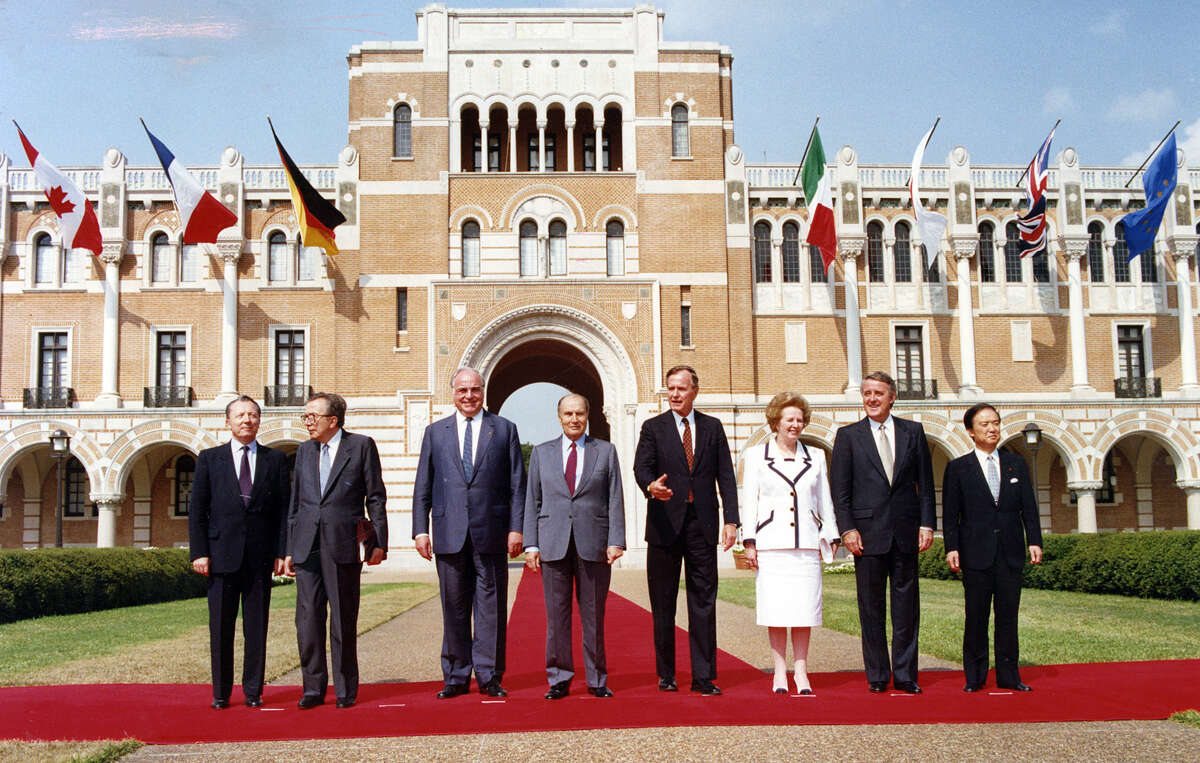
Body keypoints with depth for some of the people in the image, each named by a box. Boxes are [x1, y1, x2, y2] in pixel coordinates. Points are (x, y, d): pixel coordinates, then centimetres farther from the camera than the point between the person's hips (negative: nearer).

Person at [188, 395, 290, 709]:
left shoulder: (275, 459, 9)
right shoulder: (209, 459, 8)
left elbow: (284, 509, 6)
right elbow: (197, 509, 5)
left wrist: (282, 552, -2)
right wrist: (199, 552, -4)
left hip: (261, 557, 0)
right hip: (222, 556, 0)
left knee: (257, 628, 4)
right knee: (220, 628, 4)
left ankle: (253, 691, 14)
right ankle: (221, 692, 15)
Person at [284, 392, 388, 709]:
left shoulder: (361, 445, 1)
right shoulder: (305, 451, 15)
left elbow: (376, 497, 1)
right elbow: (296, 502, 18)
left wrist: (379, 542, -5)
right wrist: (290, 549, 14)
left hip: (343, 545, -4)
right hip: (307, 547, 4)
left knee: (344, 621, 2)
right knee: (308, 618, 3)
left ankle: (346, 689, 13)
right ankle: (313, 688, 13)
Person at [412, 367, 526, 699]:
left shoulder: (504, 429, 8)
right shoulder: (435, 432, 12)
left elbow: (517, 484, 5)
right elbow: (422, 487, 10)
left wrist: (516, 527, -3)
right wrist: (421, 529, 2)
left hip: (491, 533, -1)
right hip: (449, 533, 1)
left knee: (491, 606, 2)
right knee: (454, 608, 7)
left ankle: (489, 677, 9)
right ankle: (456, 676, 15)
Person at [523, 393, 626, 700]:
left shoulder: (606, 451, 8)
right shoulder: (542, 453, 12)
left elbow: (615, 499, 4)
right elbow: (532, 501, 10)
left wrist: (616, 541, -6)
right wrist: (531, 545, 1)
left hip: (593, 544, -1)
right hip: (553, 544, 1)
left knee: (593, 614, 4)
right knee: (556, 615, 3)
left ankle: (597, 680, 14)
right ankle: (559, 680, 13)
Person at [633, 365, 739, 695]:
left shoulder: (713, 427, 11)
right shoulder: (653, 427, 6)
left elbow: (725, 476, 7)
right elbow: (641, 468, -6)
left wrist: (731, 520, -2)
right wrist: (651, 486, -30)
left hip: (703, 523, 1)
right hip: (665, 524, -1)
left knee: (704, 602, 1)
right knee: (663, 604, 5)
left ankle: (703, 677, 5)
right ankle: (666, 674, 15)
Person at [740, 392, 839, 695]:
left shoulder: (816, 457, 14)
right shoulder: (756, 455, 8)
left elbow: (825, 500, 17)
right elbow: (749, 500, 5)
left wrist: (831, 536, 11)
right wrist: (749, 541, -1)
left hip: (806, 542, 2)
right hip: (771, 544, -2)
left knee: (805, 607, -1)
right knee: (775, 608, -3)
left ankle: (801, 670, 9)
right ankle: (780, 670, 7)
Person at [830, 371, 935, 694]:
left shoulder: (913, 432, 9)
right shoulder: (848, 435, 4)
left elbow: (925, 482, 8)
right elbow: (839, 488, 1)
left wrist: (927, 523, 0)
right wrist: (847, 529, -7)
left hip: (906, 531, 1)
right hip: (868, 532, -1)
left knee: (906, 605, 6)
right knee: (871, 606, 4)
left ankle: (905, 673, 14)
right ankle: (877, 675, 13)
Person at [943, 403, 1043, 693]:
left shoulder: (1016, 463, 11)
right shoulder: (957, 468, 3)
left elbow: (1029, 507, 9)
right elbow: (950, 514, 0)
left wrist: (1034, 541, 0)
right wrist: (951, 547, -8)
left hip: (1011, 552, 2)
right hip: (976, 554, -2)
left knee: (1008, 614, 6)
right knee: (976, 616, 1)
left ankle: (1008, 675, 15)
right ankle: (975, 677, 11)